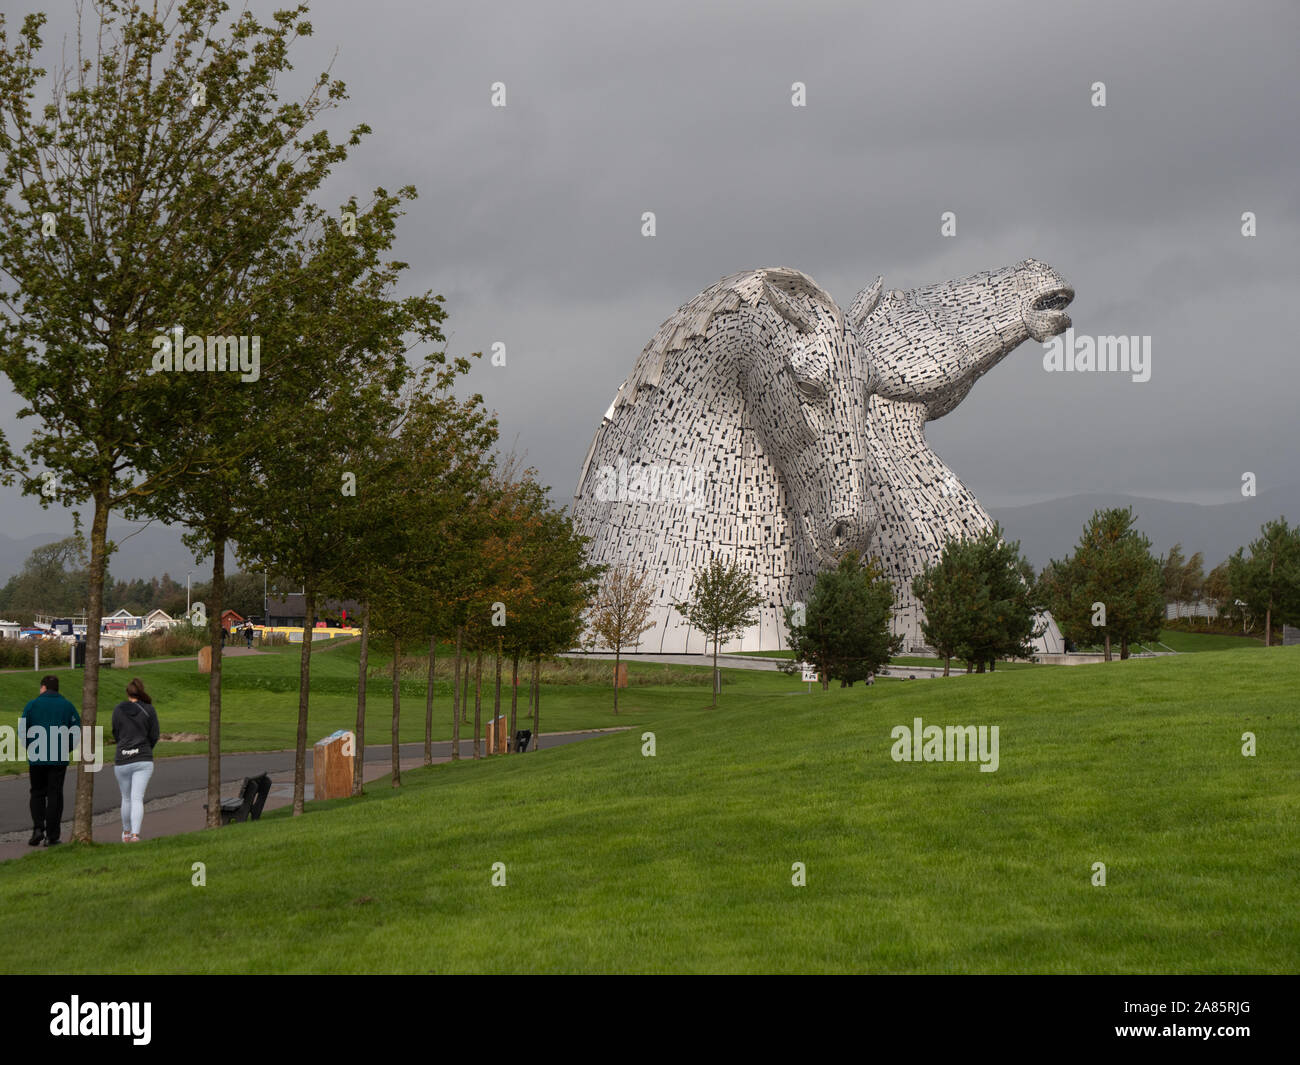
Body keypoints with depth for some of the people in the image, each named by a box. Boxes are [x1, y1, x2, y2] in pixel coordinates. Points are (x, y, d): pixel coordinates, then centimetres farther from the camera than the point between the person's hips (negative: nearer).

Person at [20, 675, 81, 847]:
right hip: (59, 759, 0)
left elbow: (22, 730, -1)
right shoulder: (67, 706, 4)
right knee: (55, 795, 4)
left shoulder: (32, 705, 1)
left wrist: (30, 749, 12)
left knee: (37, 793, 13)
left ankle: (37, 828, -3)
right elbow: (77, 731, -1)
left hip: (36, 758, 0)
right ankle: (52, 836, 2)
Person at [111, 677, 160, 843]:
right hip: (144, 761, -1)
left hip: (122, 761, 1)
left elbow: (116, 735, 7)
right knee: (137, 798, -5)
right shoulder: (149, 710, -2)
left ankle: (126, 833, 33)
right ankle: (135, 834, -20)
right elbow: (154, 736, 1)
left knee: (126, 798, 18)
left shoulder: (118, 710, 0)